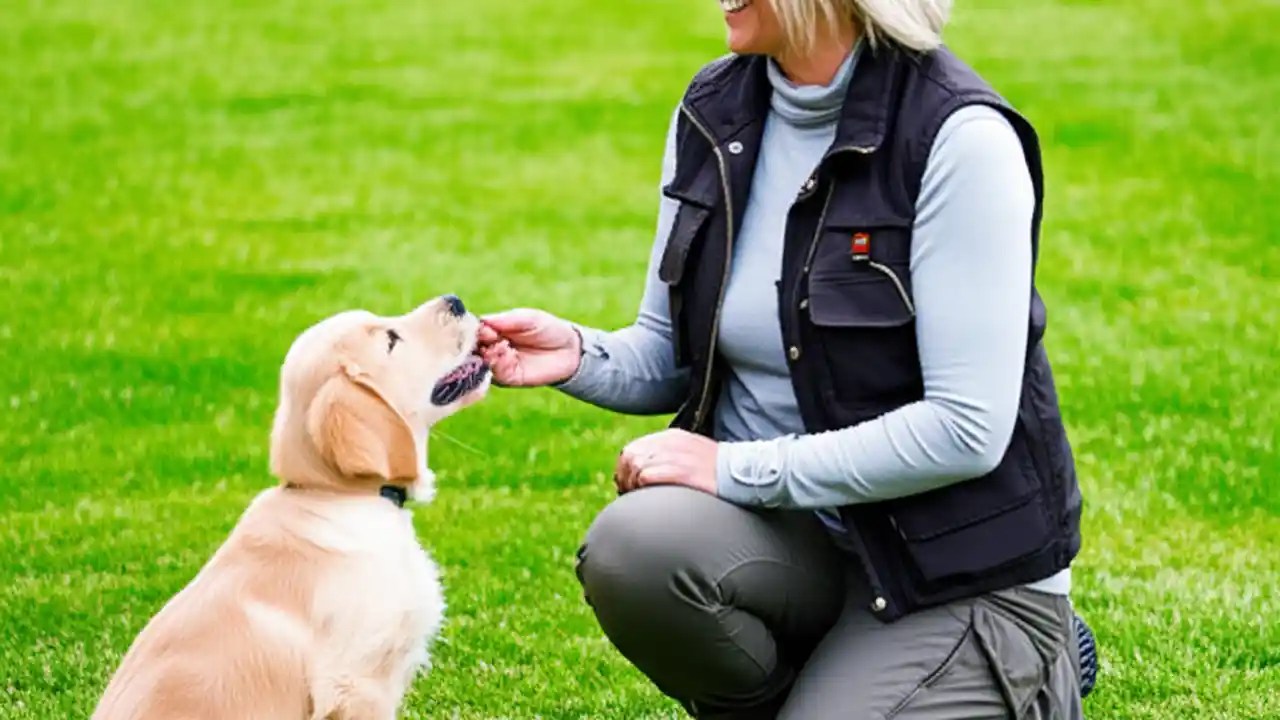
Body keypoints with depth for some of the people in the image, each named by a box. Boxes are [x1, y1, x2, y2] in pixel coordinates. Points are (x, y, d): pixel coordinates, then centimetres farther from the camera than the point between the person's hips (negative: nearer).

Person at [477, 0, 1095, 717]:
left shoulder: (960, 138, -18)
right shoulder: (713, 113, 2)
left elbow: (966, 430, -21)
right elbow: (671, 361, 13)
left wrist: (739, 468, -19)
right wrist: (580, 356, -10)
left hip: (960, 569, -5)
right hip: (798, 544, 5)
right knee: (632, 546, -28)